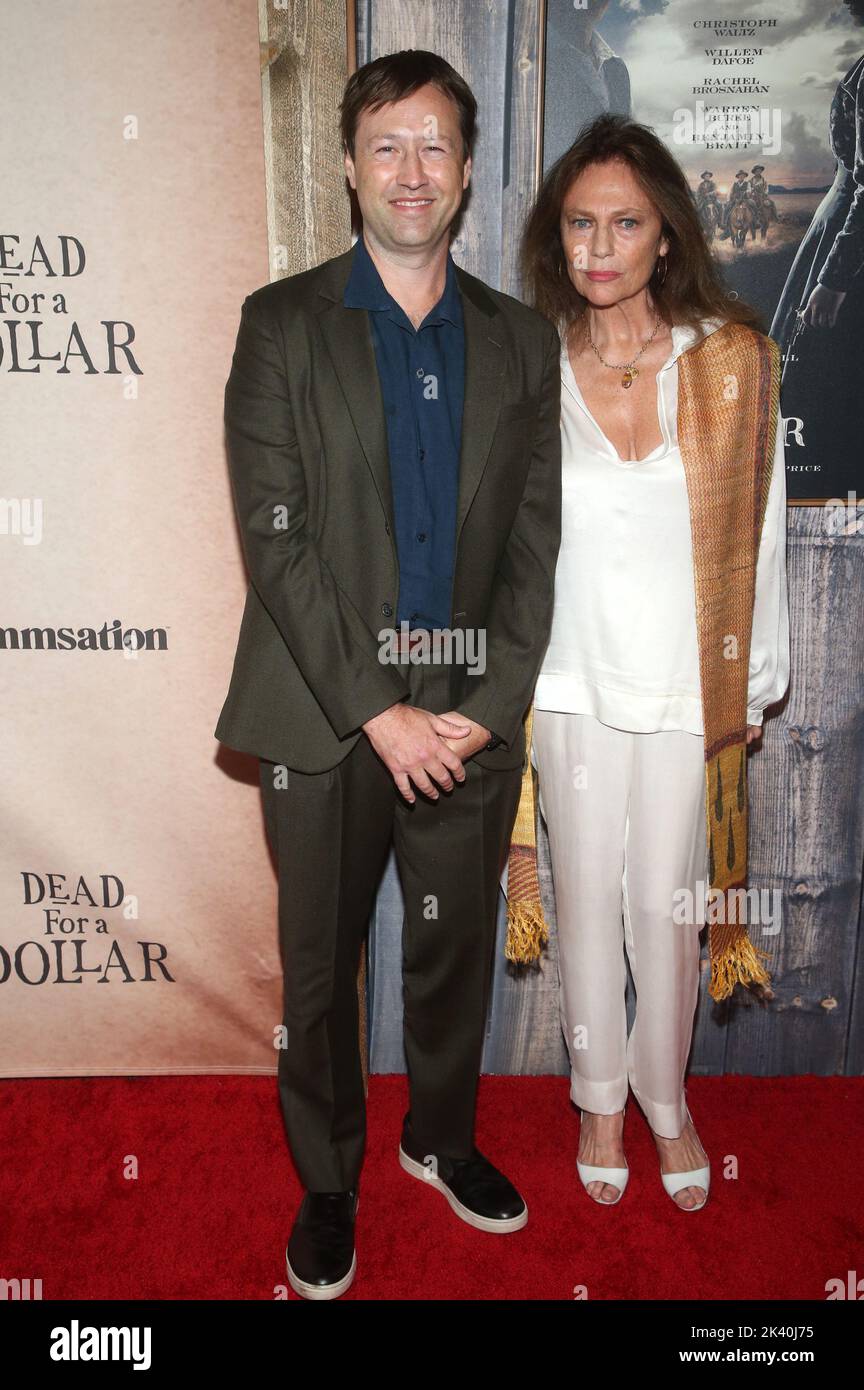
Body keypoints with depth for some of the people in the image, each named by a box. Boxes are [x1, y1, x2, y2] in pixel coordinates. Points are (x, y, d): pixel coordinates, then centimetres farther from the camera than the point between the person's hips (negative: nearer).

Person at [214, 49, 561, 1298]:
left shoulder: (522, 341, 8)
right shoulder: (283, 325, 0)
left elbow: (535, 542, 4)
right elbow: (274, 536, -8)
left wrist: (487, 710, -7)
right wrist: (378, 709, -13)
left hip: (473, 716, 3)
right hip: (326, 714, -2)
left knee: (456, 952, 16)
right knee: (320, 967, 11)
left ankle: (442, 1138, 42)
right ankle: (328, 1182, 34)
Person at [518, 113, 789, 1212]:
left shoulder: (734, 358, -5)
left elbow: (755, 535, 1)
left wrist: (752, 684, 3)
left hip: (690, 687, 0)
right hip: (573, 682, 1)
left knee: (668, 903, 10)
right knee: (588, 896, 13)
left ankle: (666, 1097, 37)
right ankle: (599, 1095, 37)